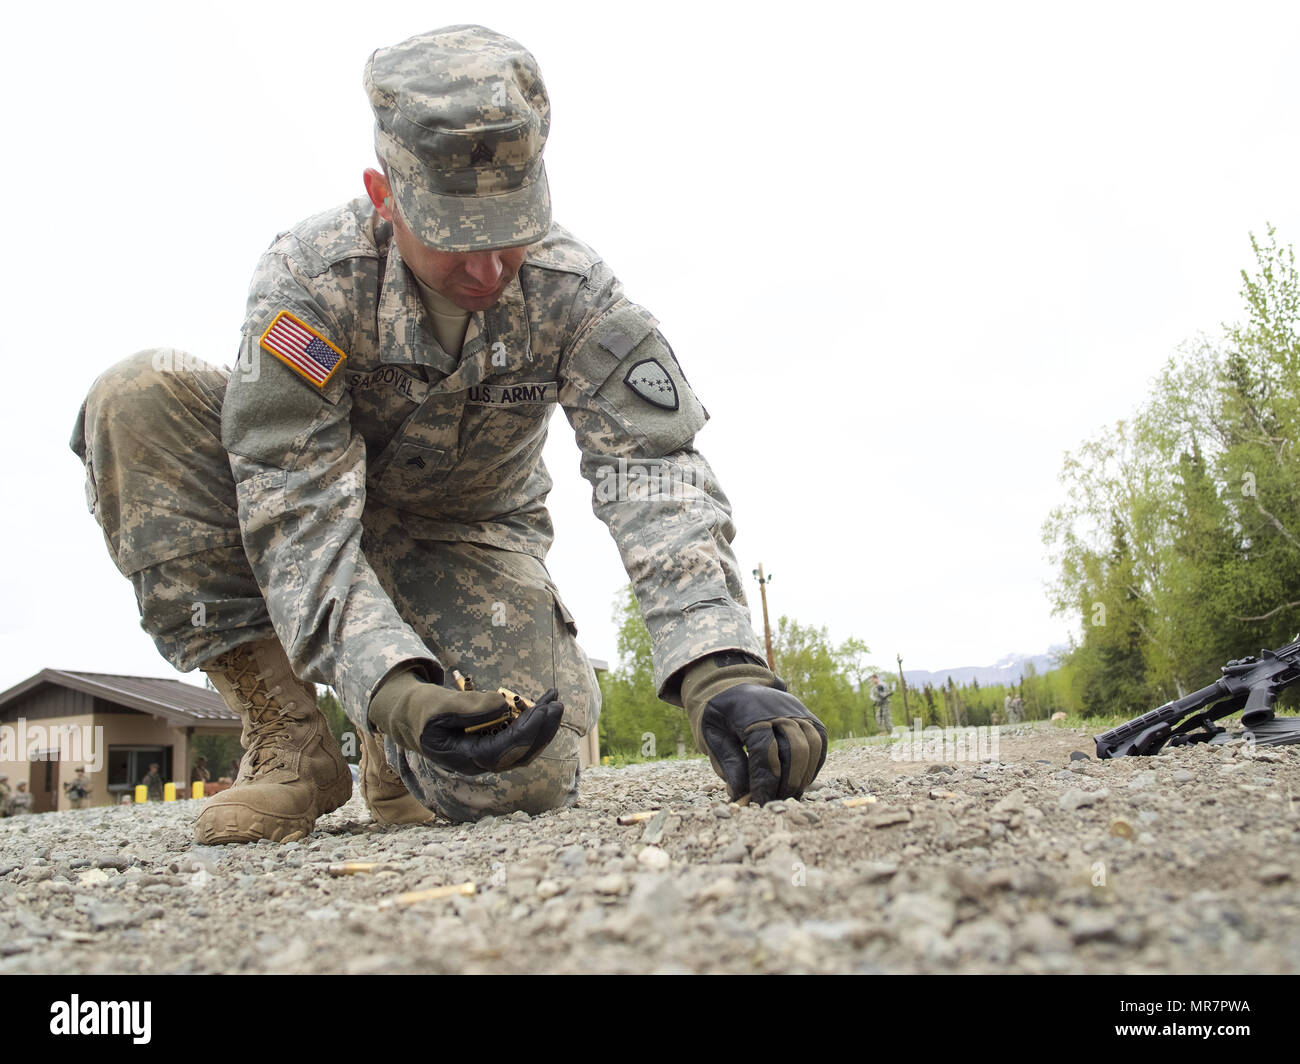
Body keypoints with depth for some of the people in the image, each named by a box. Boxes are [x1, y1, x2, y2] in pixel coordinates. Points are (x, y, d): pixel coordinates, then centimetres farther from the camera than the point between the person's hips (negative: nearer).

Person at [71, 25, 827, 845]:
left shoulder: (574, 292, -21)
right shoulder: (310, 276, -26)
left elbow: (656, 475, -30)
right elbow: (298, 515, -31)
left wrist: (722, 671, -45)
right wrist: (389, 683, -46)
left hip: (471, 535, 0)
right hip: (328, 516, 1)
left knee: (527, 775, -26)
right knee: (139, 400, -28)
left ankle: (396, 754, 14)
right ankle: (290, 739, -19)